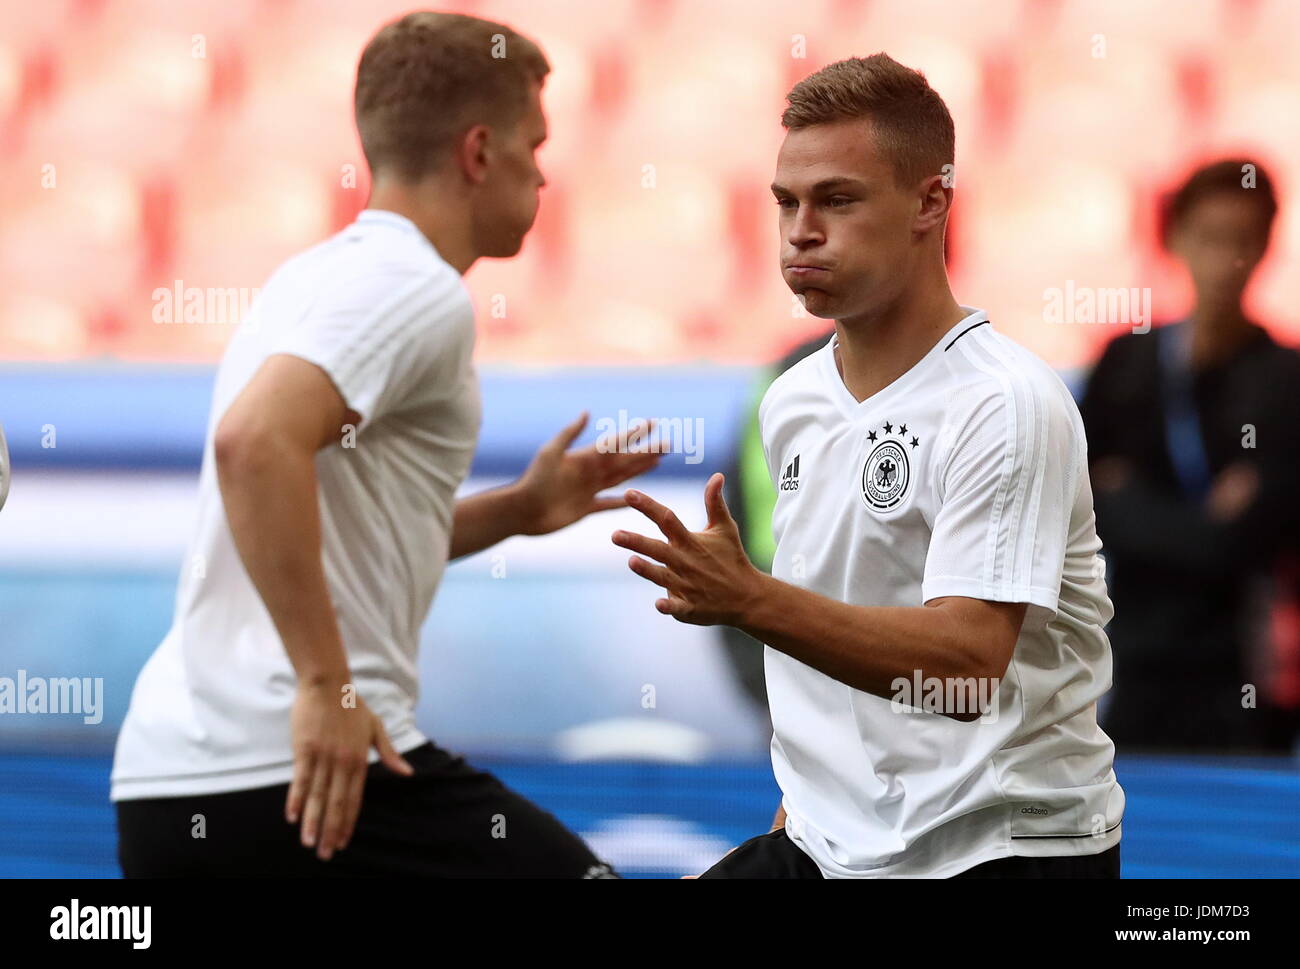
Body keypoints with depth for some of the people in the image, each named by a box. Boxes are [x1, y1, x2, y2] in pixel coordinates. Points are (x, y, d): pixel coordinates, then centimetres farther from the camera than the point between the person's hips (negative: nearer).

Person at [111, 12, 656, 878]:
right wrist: (324, 684, -25)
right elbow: (255, 442, -27)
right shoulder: (414, 289, -9)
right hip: (315, 774, -9)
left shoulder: (320, 277, 20)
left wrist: (517, 510, 22)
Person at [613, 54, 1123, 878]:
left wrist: (747, 600, -35)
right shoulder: (792, 402, 9)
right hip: (828, 842, 7)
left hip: (1009, 846, -7)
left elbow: (965, 665, -27)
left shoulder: (1008, 403, -15)